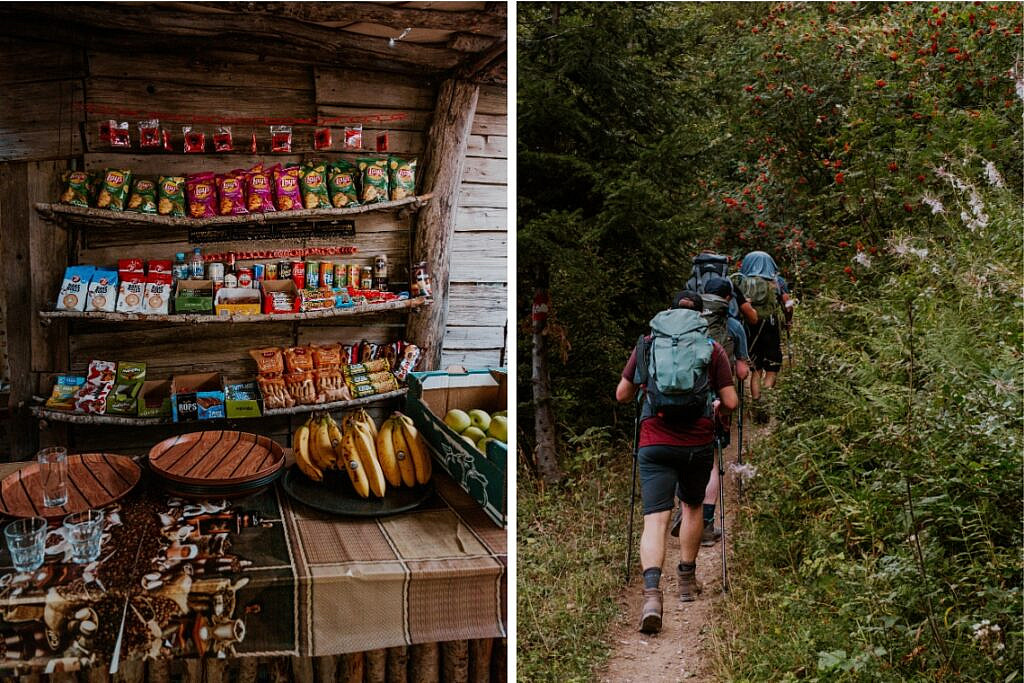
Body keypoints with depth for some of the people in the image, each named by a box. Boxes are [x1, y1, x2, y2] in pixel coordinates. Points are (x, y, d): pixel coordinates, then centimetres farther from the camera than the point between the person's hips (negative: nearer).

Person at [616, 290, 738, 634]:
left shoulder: (648, 343, 6)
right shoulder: (713, 348, 5)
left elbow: (622, 395, 10)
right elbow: (731, 402, 3)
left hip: (656, 443, -1)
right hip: (698, 443, 1)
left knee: (656, 517, -5)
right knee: (692, 506, 24)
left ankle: (652, 593, -23)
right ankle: (687, 579, 35)